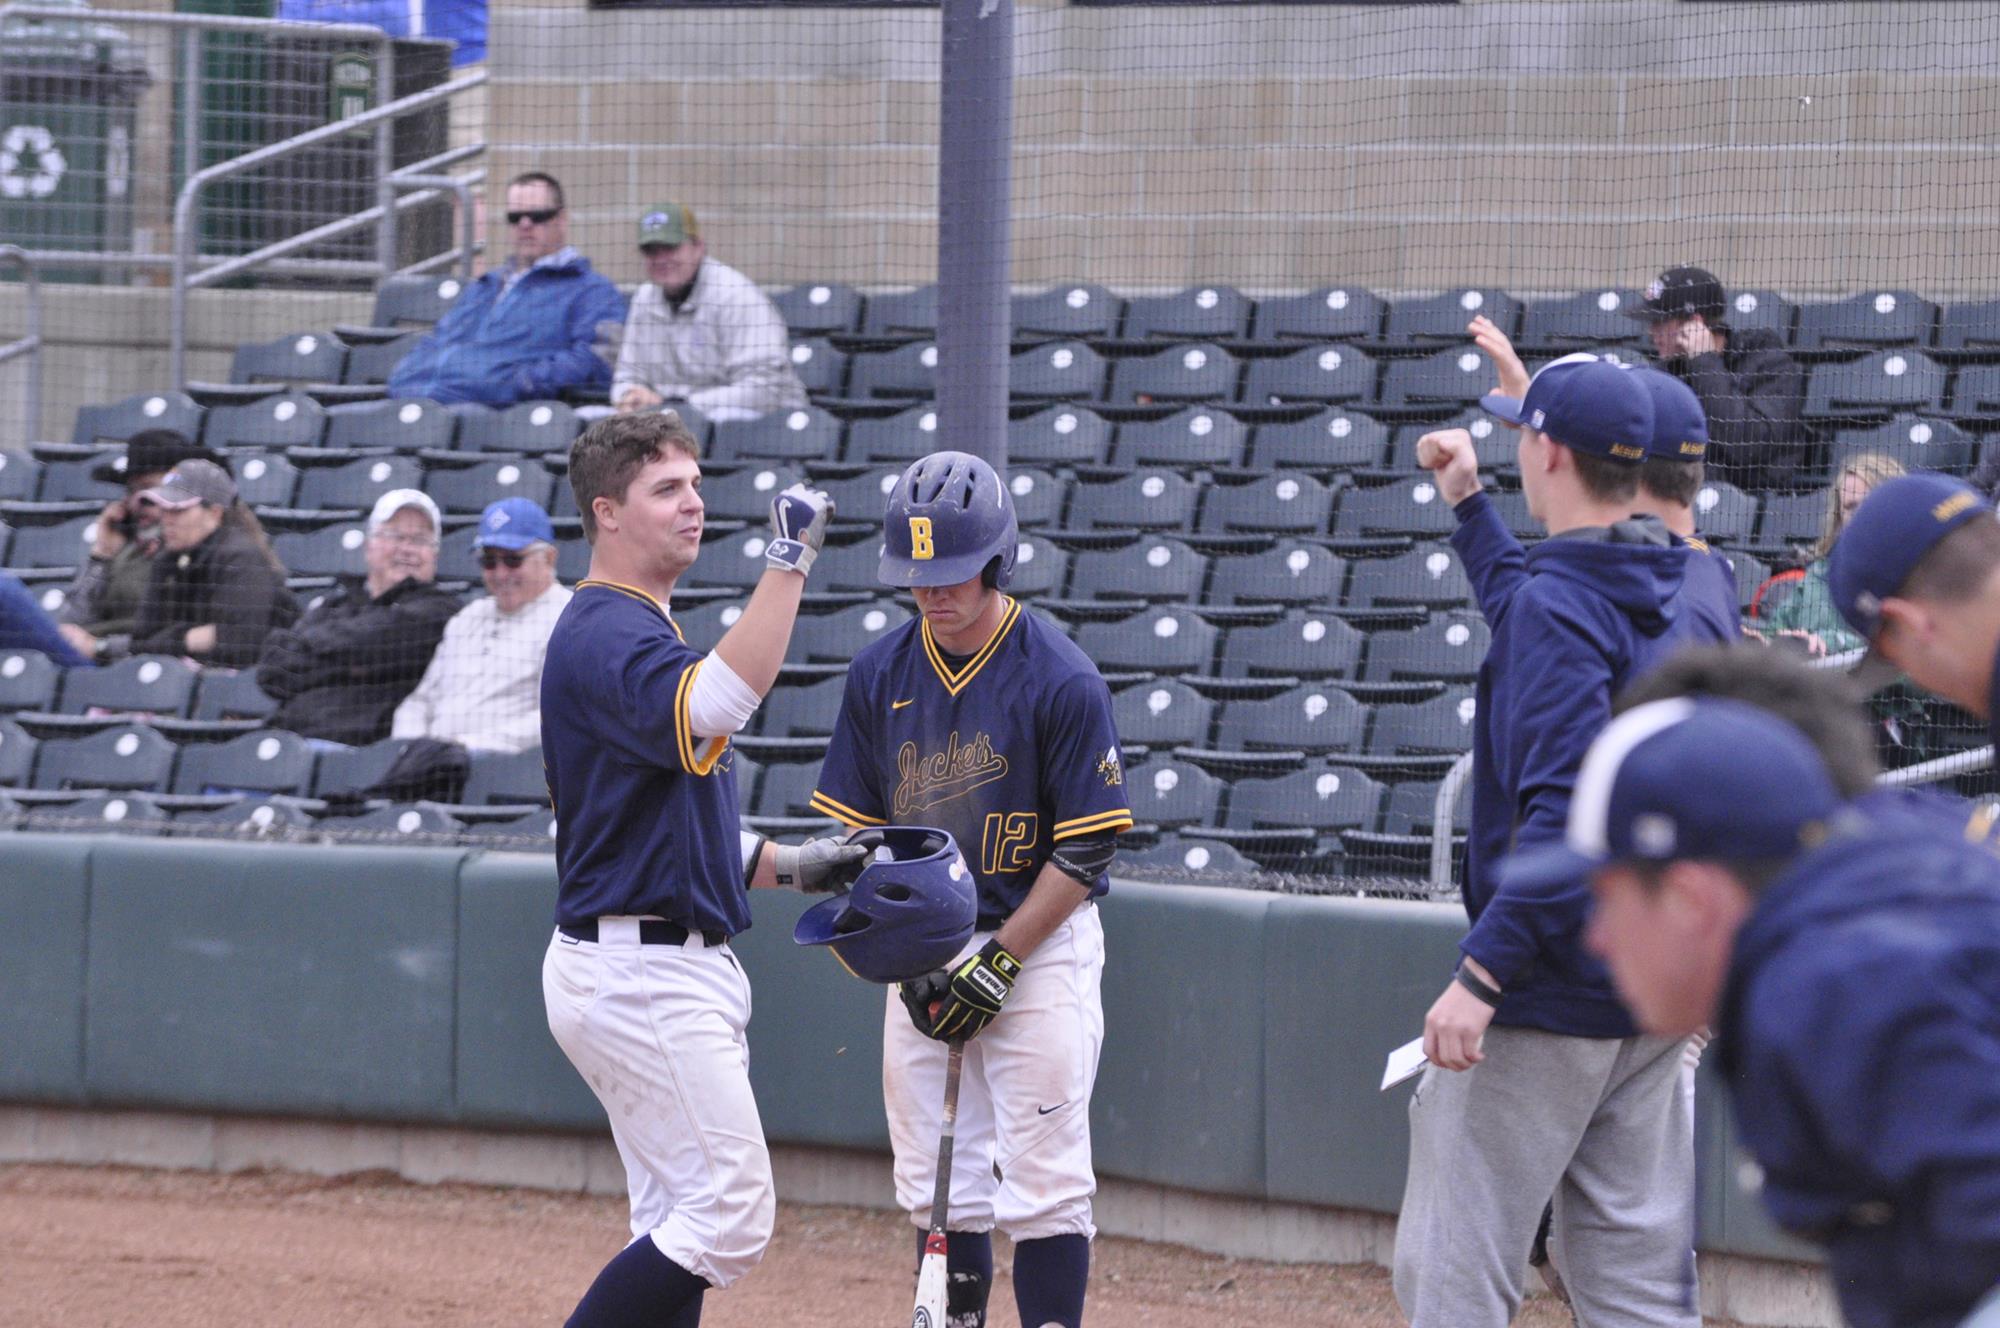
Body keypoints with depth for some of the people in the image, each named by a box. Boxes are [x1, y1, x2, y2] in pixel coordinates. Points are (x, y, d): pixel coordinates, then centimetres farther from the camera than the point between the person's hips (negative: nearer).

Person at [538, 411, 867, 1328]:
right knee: (730, 1212, -11)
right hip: (640, 970, -11)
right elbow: (716, 706, -37)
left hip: (671, 969, 11)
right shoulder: (605, 635, -15)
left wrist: (787, 866, 14)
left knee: (682, 1225, 11)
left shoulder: (637, 633, 19)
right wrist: (788, 562, -35)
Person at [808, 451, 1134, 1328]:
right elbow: (854, 829, 8)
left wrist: (999, 964, -14)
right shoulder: (880, 674, 3)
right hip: (922, 951, 5)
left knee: (1043, 1184, -7)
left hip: (1039, 947, -5)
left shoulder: (1062, 682, -12)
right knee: (939, 1182, 8)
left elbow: (1085, 852, -11)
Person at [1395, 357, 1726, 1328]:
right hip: (1659, 995, 9)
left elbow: (1567, 810, -25)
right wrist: (1469, 508, 44)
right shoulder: (1691, 597, 12)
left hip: (1549, 992, -9)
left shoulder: (1559, 604, -15)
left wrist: (1483, 971, -26)